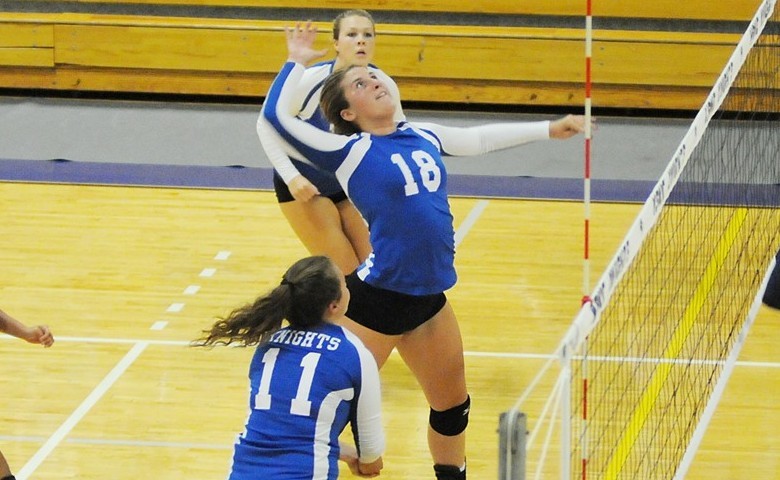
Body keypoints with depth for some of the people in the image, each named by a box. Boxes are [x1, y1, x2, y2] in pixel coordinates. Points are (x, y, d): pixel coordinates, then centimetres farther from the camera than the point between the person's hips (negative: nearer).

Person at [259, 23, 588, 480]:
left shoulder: (423, 137, 8)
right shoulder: (349, 151, -9)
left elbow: (478, 138, 26)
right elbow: (276, 117, -18)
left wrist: (547, 129, 32)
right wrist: (297, 62, -7)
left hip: (429, 297, 7)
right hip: (376, 300, -7)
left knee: (453, 406, 21)